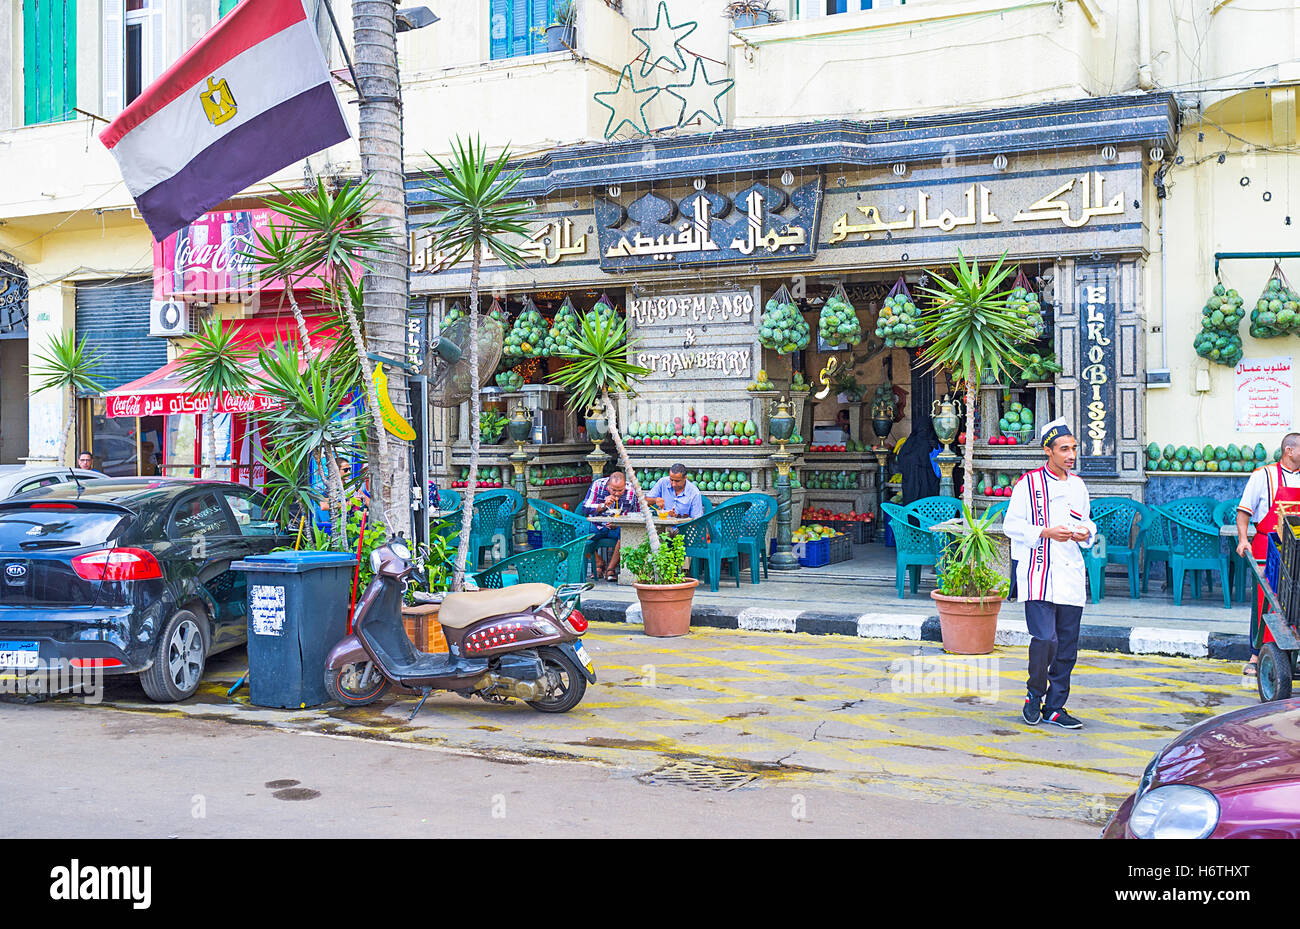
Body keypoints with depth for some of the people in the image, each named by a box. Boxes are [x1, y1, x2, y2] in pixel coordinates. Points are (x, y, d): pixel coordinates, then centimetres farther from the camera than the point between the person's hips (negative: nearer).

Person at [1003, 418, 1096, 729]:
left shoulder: (1078, 485, 14)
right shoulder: (1028, 483, -3)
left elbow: (1088, 521, 25)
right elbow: (1011, 524, -4)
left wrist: (1086, 533, 2)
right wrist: (1045, 532, -16)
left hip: (1071, 574, 6)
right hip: (1038, 572, -6)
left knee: (1067, 644, 6)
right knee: (1045, 638, -15)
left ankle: (1054, 707, 17)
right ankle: (1035, 694, 10)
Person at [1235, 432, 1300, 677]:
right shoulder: (1264, 475, 2)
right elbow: (1244, 510, 2)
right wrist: (1243, 539, -10)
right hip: (1266, 547, -3)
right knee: (1263, 602, -3)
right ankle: (1256, 657, 3)